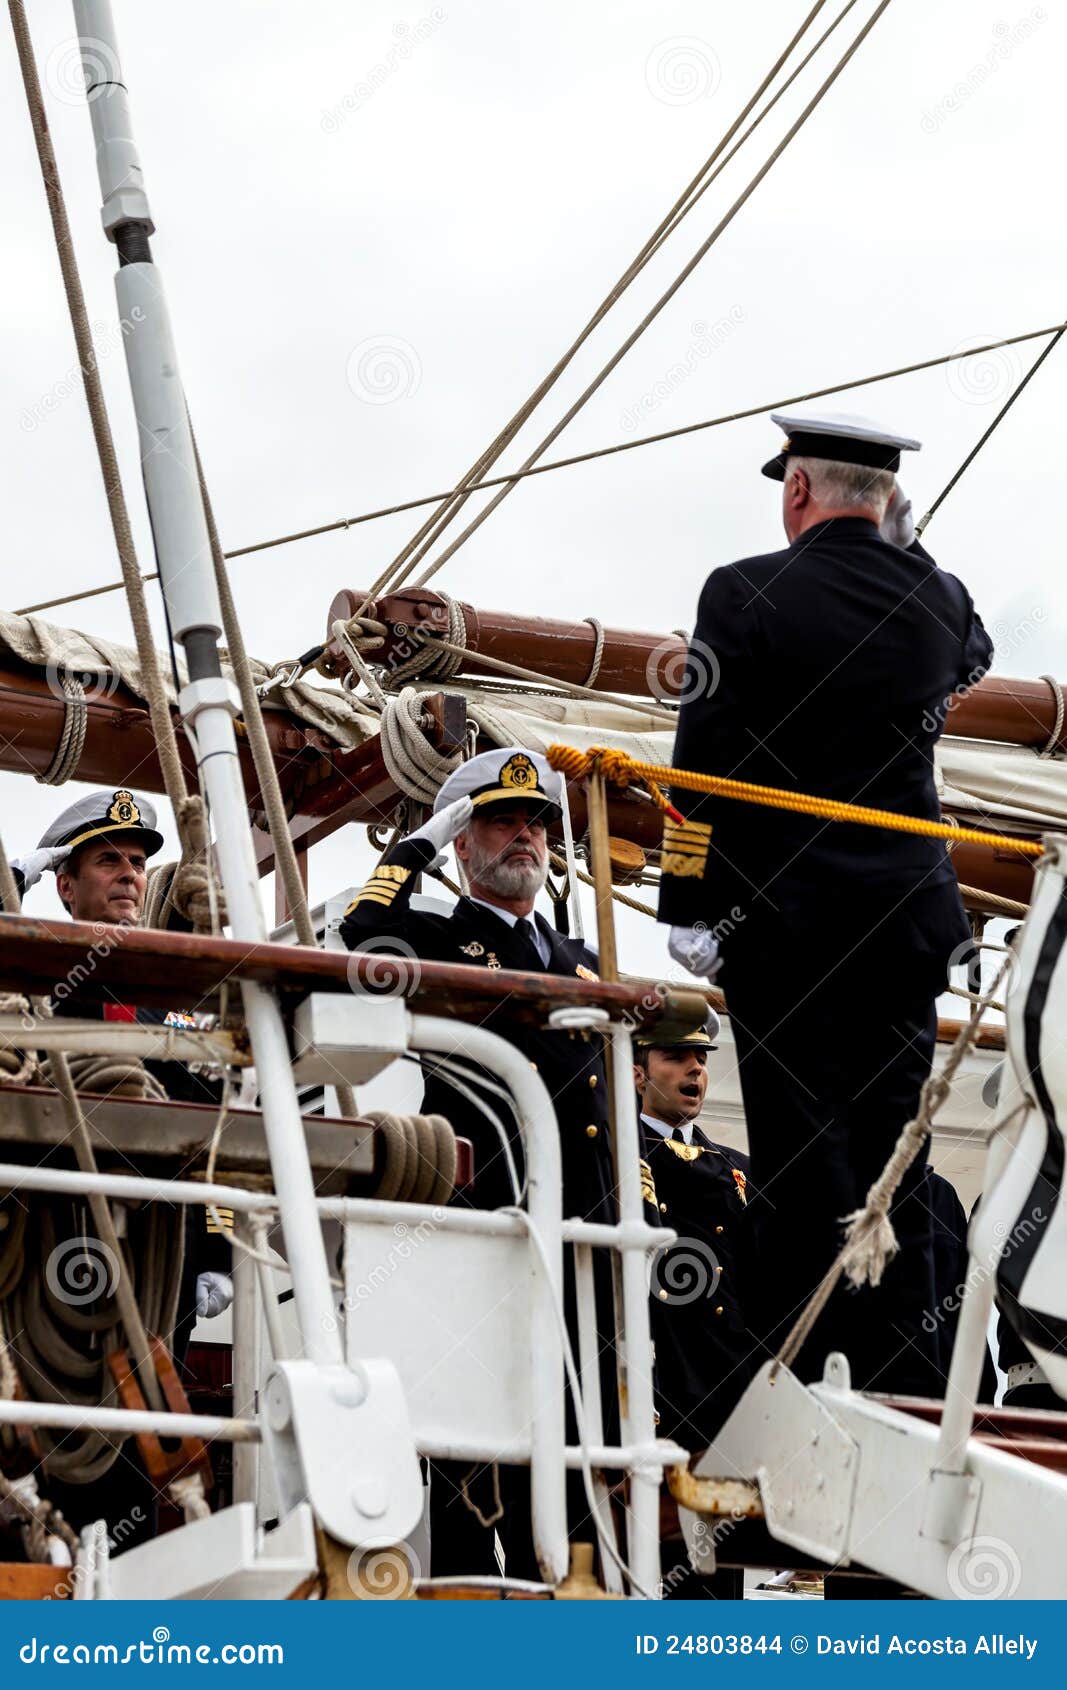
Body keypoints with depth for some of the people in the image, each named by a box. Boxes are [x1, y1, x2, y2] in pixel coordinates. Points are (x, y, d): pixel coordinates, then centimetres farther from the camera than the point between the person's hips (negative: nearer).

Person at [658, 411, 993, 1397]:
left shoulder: (746, 595, -8)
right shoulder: (941, 600, 5)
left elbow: (702, 767, -9)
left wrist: (689, 910, -3)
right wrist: (904, 543, 22)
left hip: (783, 913, -4)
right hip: (910, 910, 4)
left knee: (804, 1155, 0)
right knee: (889, 1144, 10)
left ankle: (811, 1375, 1)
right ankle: (902, 1380, 14)